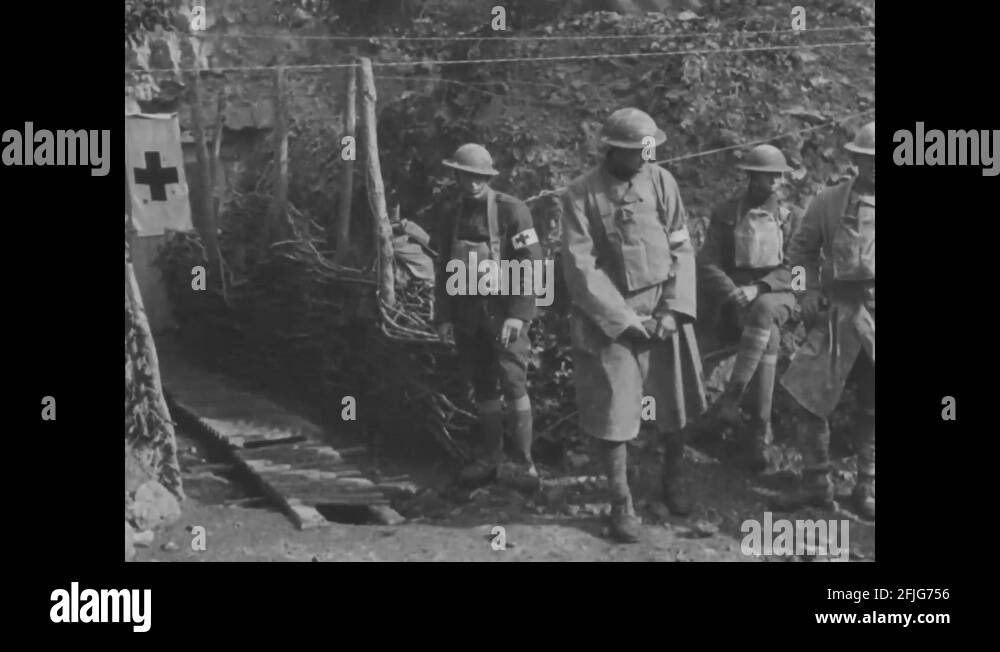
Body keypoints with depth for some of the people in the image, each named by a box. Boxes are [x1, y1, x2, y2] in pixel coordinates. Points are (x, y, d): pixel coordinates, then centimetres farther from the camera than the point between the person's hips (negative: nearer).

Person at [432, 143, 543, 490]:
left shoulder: (512, 210, -10)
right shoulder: (451, 212, 6)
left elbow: (530, 263, -13)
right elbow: (444, 266, 13)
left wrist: (518, 315, -20)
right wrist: (443, 316, 9)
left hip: (504, 311, -5)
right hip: (467, 314, 5)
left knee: (511, 382, -10)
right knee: (482, 386, 12)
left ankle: (523, 464, -6)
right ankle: (489, 457, 23)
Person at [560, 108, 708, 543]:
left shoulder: (662, 182, 0)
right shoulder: (580, 195, -9)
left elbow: (681, 248, 2)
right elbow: (580, 268, -11)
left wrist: (673, 309, -9)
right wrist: (625, 320, -15)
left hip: (664, 309, 3)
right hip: (609, 316, -3)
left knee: (674, 403, 12)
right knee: (613, 411, -1)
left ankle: (672, 480, 36)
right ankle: (621, 503, 13)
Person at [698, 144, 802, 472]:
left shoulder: (792, 218, 8)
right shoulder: (725, 214, 5)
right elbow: (708, 265, 1)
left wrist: (759, 288, -17)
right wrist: (735, 293, -18)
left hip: (776, 295, 1)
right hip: (733, 299, -1)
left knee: (764, 313, -38)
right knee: (768, 336, -34)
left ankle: (731, 398, -38)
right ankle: (760, 432, -35)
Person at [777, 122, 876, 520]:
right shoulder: (829, 202, 5)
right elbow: (802, 248, 13)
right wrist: (809, 290, 1)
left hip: (870, 311, 0)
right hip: (838, 308, 0)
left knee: (871, 408, 6)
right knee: (814, 395, 0)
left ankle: (866, 488, 18)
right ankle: (816, 483, 12)